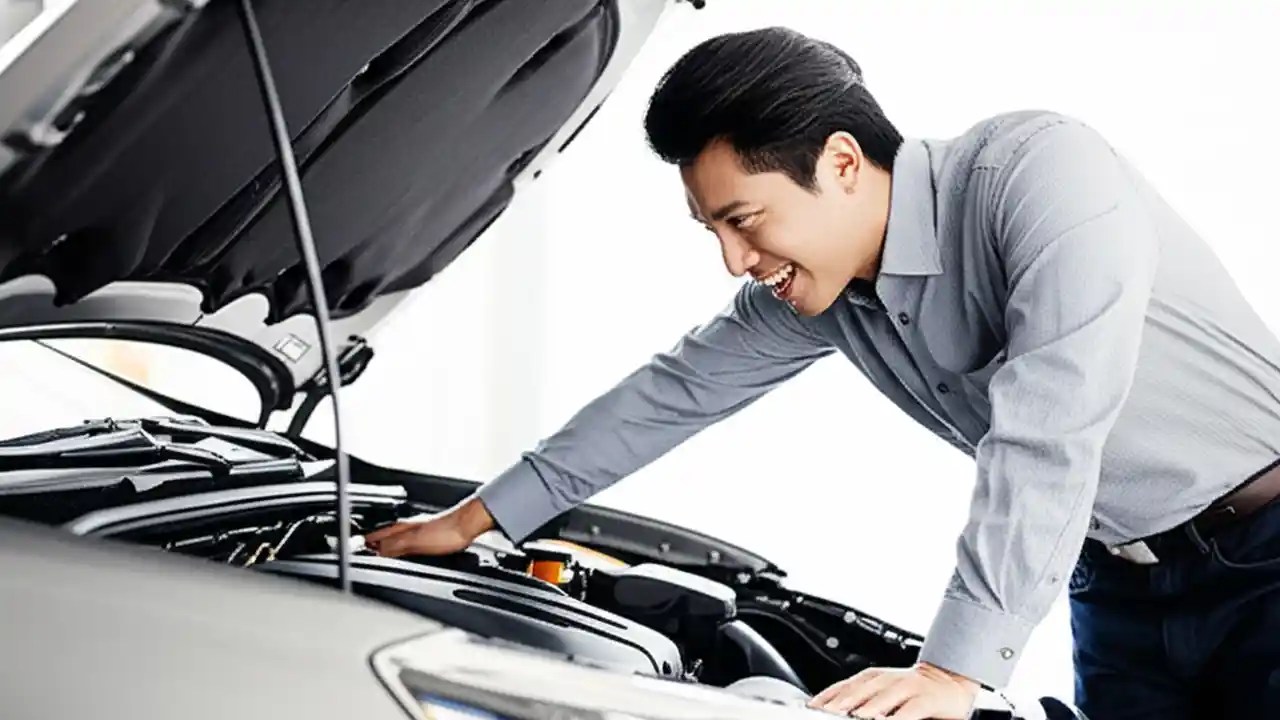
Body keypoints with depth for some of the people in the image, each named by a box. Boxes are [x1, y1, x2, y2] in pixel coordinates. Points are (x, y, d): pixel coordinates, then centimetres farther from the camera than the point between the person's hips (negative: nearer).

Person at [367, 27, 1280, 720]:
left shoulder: (1038, 168, -25)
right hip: (1121, 584, 6)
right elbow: (669, 394, 8)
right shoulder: (812, 288, -2)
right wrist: (476, 518, 12)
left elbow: (1044, 435, -32)